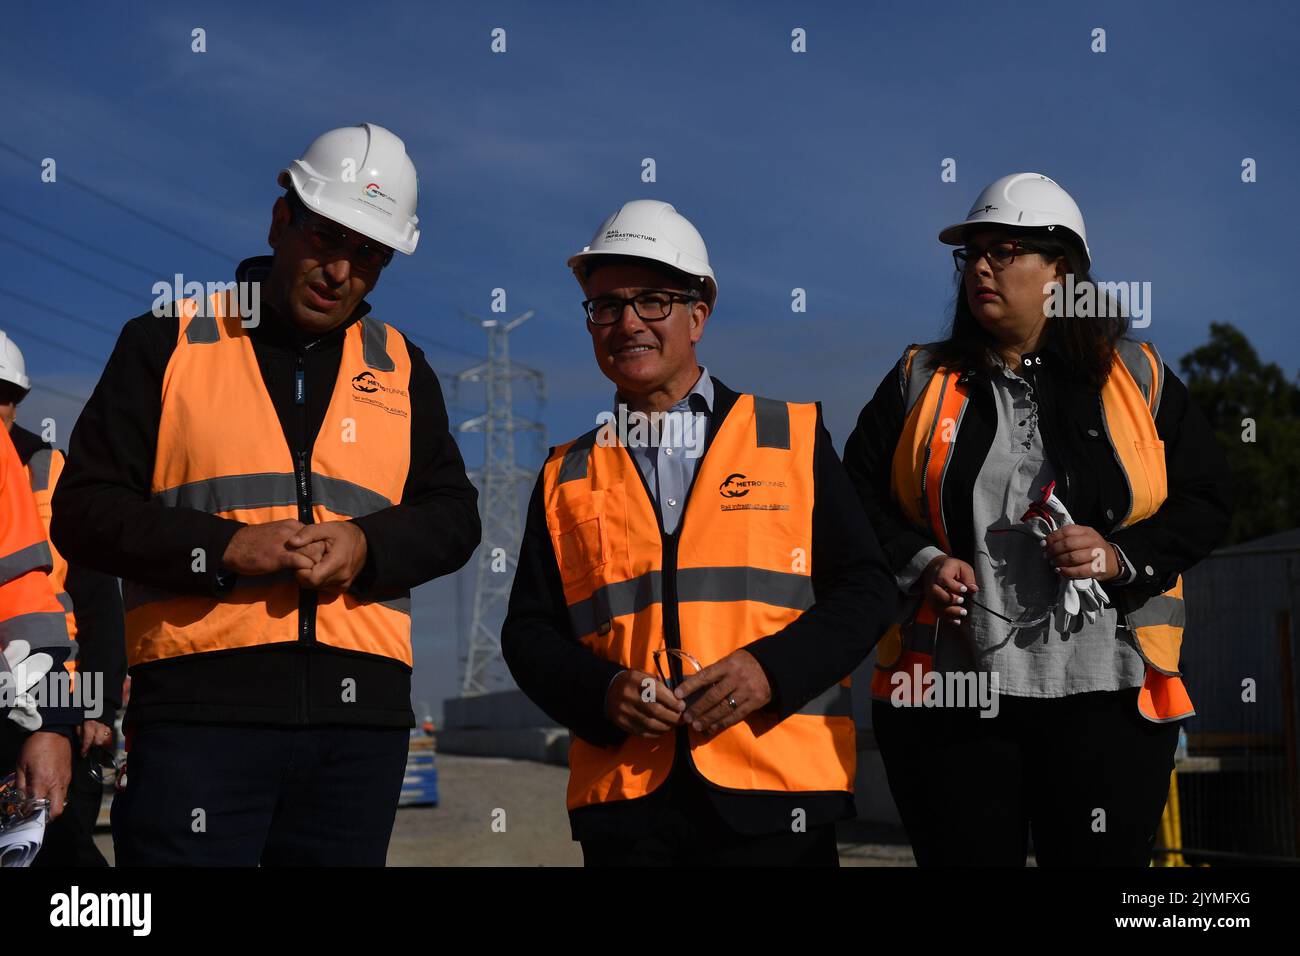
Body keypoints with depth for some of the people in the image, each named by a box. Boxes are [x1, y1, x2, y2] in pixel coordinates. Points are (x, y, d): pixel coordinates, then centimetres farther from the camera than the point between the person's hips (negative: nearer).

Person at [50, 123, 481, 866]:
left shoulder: (401, 368, 16)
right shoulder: (167, 344, 6)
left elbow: (453, 517, 14)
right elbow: (85, 509, 2)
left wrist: (367, 545, -7)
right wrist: (226, 548, -13)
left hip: (362, 712, 4)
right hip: (202, 701, -3)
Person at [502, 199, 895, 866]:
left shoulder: (794, 438, 9)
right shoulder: (567, 478, 15)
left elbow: (864, 589, 5)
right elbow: (528, 632, 13)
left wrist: (771, 669, -11)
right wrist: (602, 692, -7)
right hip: (624, 803, 2)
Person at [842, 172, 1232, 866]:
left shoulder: (1137, 379, 9)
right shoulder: (919, 382, 11)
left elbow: (1204, 501, 8)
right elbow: (857, 497, 10)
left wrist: (1123, 555, -9)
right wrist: (919, 564, -8)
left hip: (1109, 696, -1)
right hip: (949, 693, 1)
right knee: (966, 857, 3)